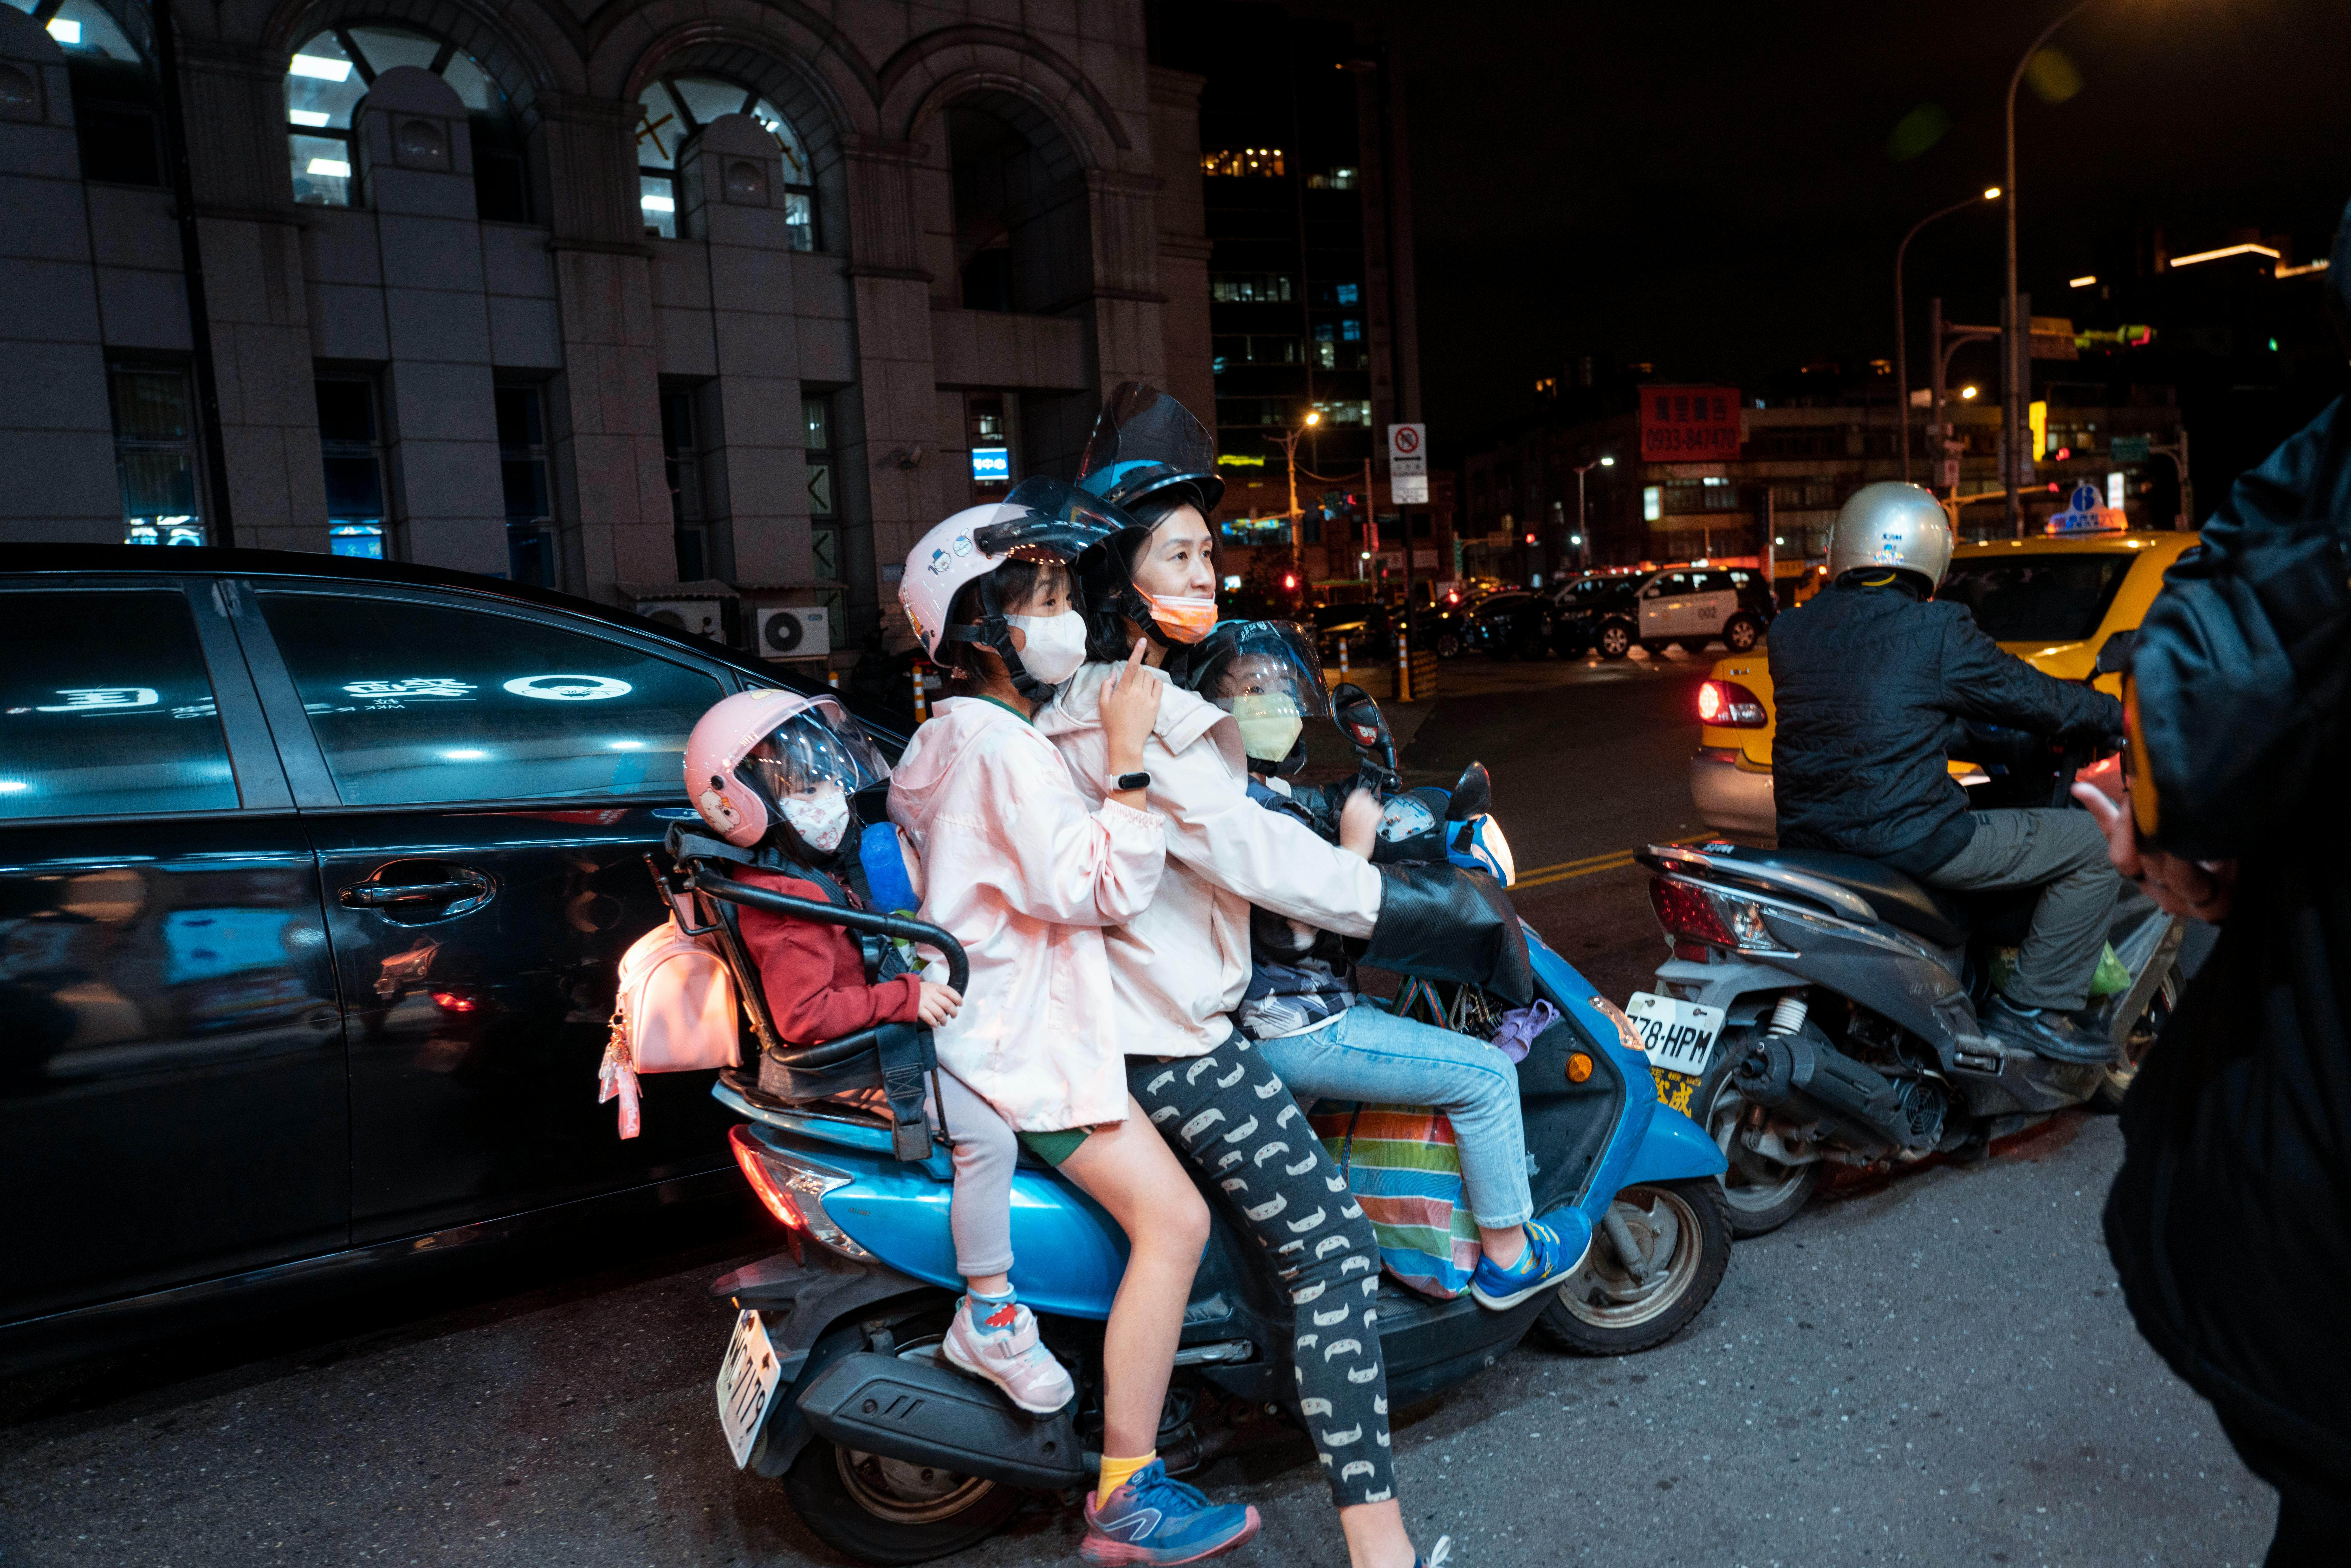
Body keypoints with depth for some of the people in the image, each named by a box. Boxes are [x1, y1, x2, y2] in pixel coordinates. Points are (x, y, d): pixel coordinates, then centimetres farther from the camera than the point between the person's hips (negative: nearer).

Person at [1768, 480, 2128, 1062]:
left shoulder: (1788, 632, 8)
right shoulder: (1937, 631, -9)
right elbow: (2033, 698, 1)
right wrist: (2119, 715, 21)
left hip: (1806, 838, 7)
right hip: (1910, 842, -7)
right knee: (2094, 843, 7)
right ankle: (2032, 1006, 8)